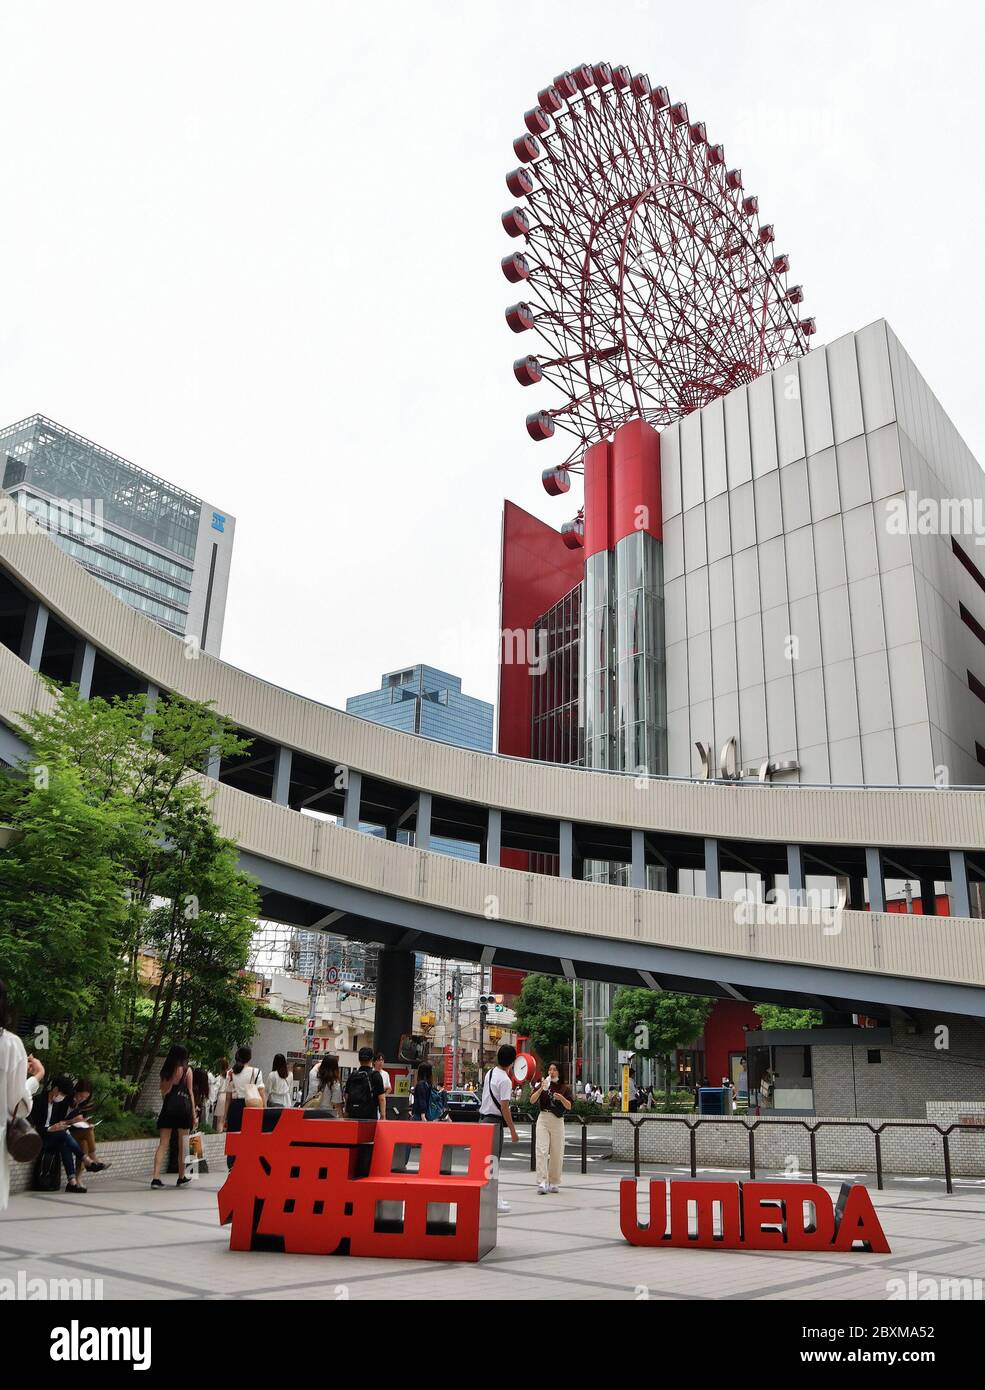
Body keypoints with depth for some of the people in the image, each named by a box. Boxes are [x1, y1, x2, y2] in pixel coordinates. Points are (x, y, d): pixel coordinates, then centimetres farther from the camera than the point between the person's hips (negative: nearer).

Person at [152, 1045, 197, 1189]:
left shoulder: (165, 1070, 12)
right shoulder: (186, 1069, 2)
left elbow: (163, 1092, 12)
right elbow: (190, 1092, 2)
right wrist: (194, 1114, 4)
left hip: (167, 1106, 3)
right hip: (183, 1106, -3)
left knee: (163, 1143, 2)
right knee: (183, 1144, 7)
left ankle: (156, 1178, -10)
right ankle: (181, 1177, 15)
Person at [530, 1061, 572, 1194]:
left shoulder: (565, 1088, 5)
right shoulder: (542, 1084, 5)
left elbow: (569, 1106, -3)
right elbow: (532, 1100, -5)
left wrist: (562, 1098, -21)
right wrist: (541, 1089, -19)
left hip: (558, 1121, 1)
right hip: (543, 1119, -1)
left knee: (557, 1153, 6)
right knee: (542, 1151, -10)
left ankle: (554, 1183, 20)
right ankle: (542, 1183, -12)